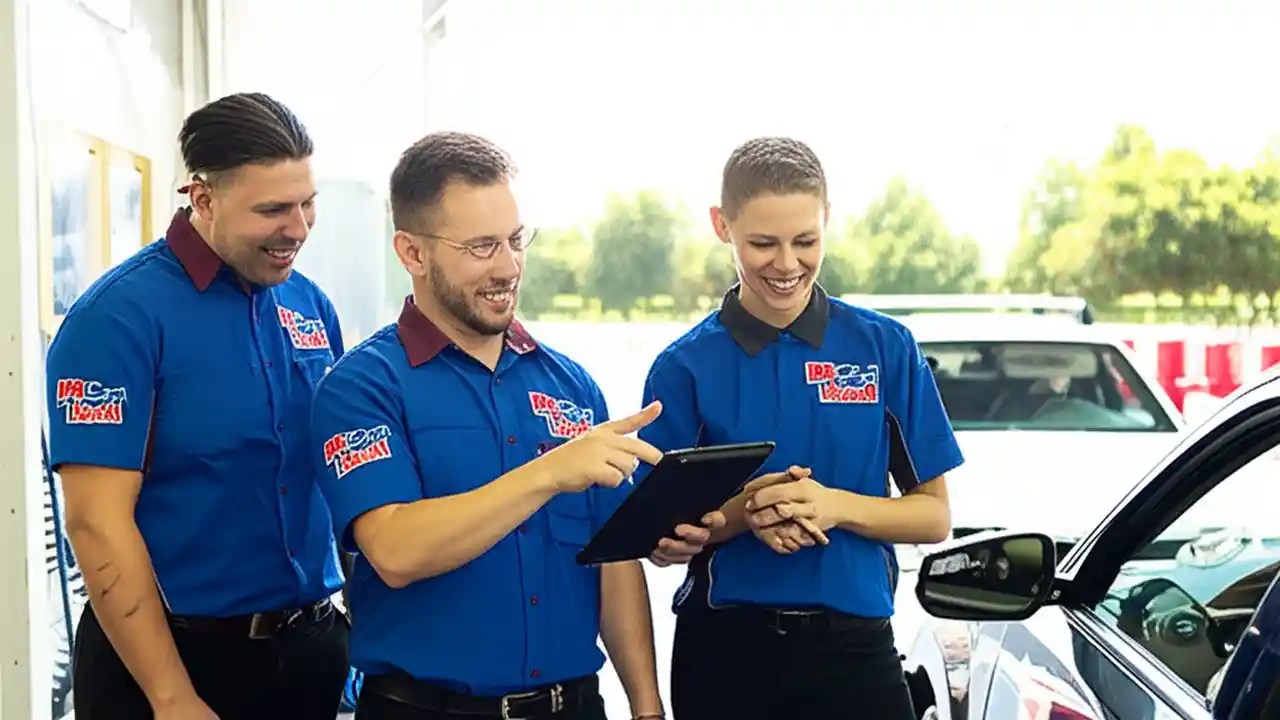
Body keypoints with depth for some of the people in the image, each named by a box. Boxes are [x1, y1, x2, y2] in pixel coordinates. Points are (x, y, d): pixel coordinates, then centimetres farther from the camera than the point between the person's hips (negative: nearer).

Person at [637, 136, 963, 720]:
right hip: (724, 650, 0)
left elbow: (934, 515, 2)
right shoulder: (685, 365, -1)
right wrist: (744, 513, -19)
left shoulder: (885, 348, 0)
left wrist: (835, 506, -16)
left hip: (853, 644, 0)